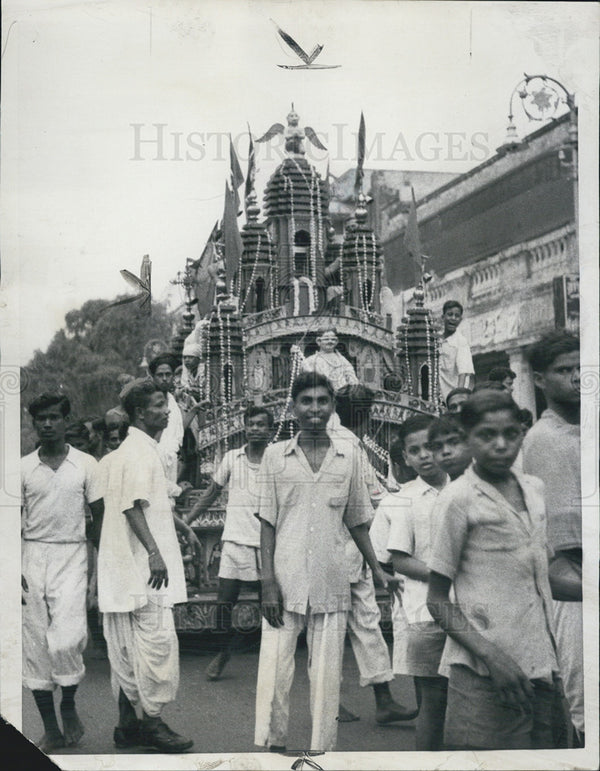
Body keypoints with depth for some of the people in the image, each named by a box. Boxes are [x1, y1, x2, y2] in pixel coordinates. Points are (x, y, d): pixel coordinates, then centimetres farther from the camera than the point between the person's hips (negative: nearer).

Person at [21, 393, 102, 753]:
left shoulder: (86, 464, 2)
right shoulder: (23, 468, 5)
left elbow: (100, 517, 5)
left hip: (71, 555, -2)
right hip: (33, 555, 2)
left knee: (66, 638, -16)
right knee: (36, 644, 3)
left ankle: (69, 705, 12)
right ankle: (51, 730, 14)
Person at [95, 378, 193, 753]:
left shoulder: (128, 451, 18)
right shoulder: (141, 452, -13)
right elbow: (133, 507, -23)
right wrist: (153, 551, -31)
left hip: (126, 567, 10)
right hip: (144, 566, -10)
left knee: (129, 647, 12)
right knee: (157, 641, -7)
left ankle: (127, 723, 18)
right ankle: (153, 722, 0)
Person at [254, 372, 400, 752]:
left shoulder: (349, 454, 6)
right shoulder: (276, 455, 3)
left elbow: (357, 520, 13)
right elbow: (268, 522, 2)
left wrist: (378, 570, 9)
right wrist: (268, 582, -5)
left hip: (331, 584, 1)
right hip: (285, 581, -1)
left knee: (327, 676, 5)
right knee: (275, 671, -1)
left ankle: (323, 749, 16)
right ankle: (273, 745, 13)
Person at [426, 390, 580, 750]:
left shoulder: (534, 489, 11)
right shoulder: (459, 499, -8)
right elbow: (438, 600, -7)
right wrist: (492, 656, -16)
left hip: (541, 663, 6)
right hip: (484, 677, -6)